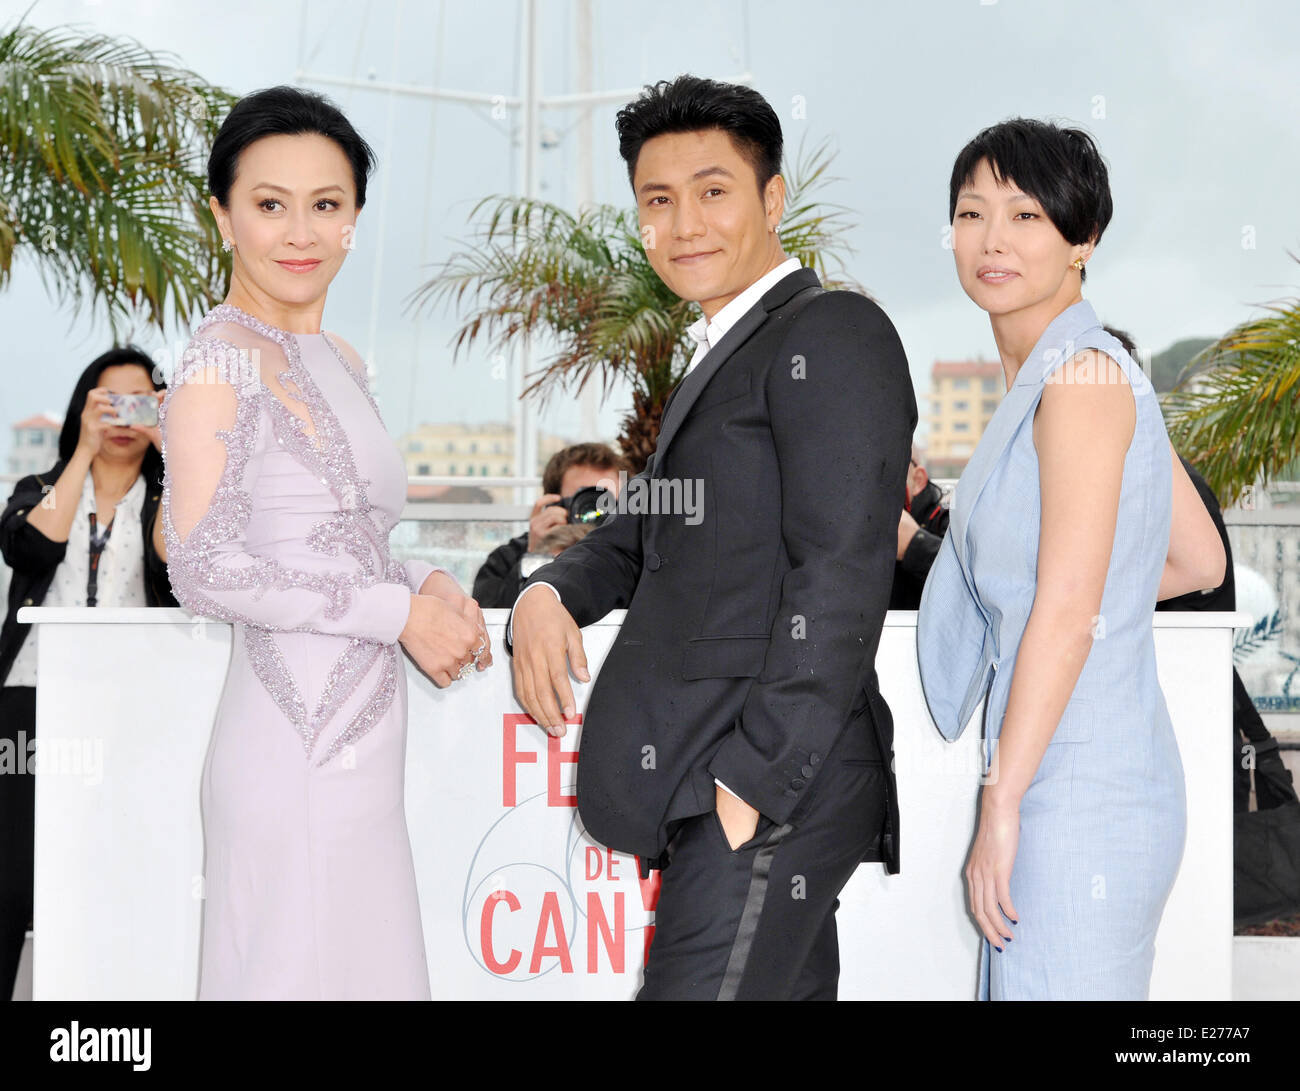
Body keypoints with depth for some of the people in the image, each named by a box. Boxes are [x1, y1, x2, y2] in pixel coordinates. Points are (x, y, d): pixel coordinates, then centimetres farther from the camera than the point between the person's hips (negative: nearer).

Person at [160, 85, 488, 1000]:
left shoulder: (340, 364, 16)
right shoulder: (223, 361, -10)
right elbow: (204, 570, -17)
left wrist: (424, 584, 3)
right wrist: (400, 610, -13)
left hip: (359, 747, 8)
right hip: (296, 746, -8)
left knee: (371, 964, 11)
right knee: (297, 970, -3)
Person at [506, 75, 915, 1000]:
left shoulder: (831, 334, -7)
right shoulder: (720, 359, 23)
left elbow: (842, 576, -16)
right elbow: (645, 531, 24)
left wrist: (756, 776, -21)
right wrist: (550, 594, 1)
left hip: (772, 785, -10)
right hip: (706, 784, 10)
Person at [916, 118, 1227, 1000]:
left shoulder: (1083, 374, -14)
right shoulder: (1066, 371, 13)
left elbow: (1068, 617, -19)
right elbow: (1200, 562, 19)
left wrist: (1001, 805, -16)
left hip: (1079, 794, -10)